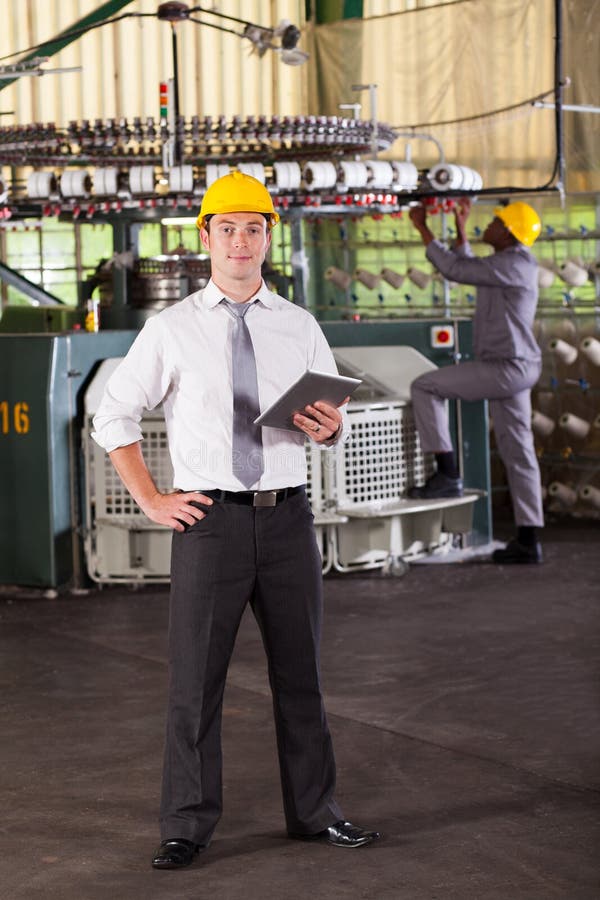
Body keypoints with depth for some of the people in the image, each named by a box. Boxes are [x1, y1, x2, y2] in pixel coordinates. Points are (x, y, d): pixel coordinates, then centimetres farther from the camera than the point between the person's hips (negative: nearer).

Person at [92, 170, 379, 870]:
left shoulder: (299, 328, 7)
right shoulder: (172, 329, 0)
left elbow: (334, 424, 14)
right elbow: (113, 417, 7)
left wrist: (328, 425, -11)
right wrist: (151, 501, 0)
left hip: (287, 517, 3)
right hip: (208, 518, -2)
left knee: (299, 670, 11)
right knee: (195, 676, 1)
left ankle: (314, 812, 24)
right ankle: (186, 826, 11)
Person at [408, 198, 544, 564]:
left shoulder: (513, 265, -17)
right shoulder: (512, 263, 15)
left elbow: (456, 269, -19)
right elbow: (469, 269, 31)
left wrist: (423, 229, -10)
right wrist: (461, 228, 28)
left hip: (505, 368, -10)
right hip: (515, 368, 10)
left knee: (425, 388, -4)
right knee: (518, 452, 9)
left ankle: (447, 474, -4)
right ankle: (529, 540, 10)